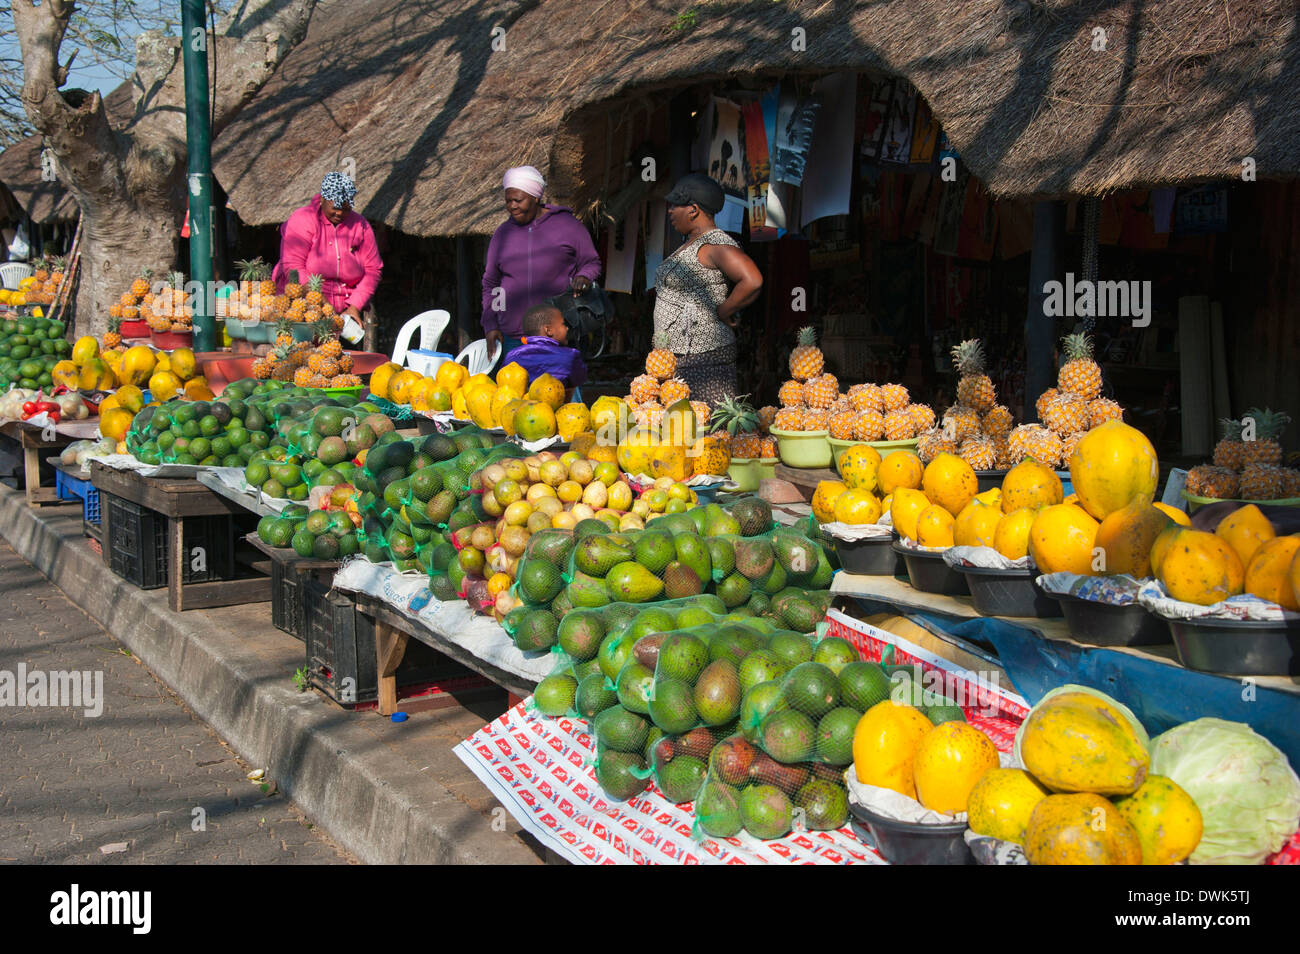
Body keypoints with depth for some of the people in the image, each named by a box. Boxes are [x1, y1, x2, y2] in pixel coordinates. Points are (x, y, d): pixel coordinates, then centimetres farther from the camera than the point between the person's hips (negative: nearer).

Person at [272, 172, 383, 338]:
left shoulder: (360, 225, 8)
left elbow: (373, 269, 6)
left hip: (347, 308, 4)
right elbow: (292, 267, -11)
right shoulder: (302, 220, -2)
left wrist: (354, 307, -8)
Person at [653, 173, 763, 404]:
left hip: (703, 357, -10)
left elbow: (752, 281, -27)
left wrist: (723, 313, -16)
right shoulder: (692, 241, 16)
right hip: (677, 356, 10)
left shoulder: (716, 244, -15)